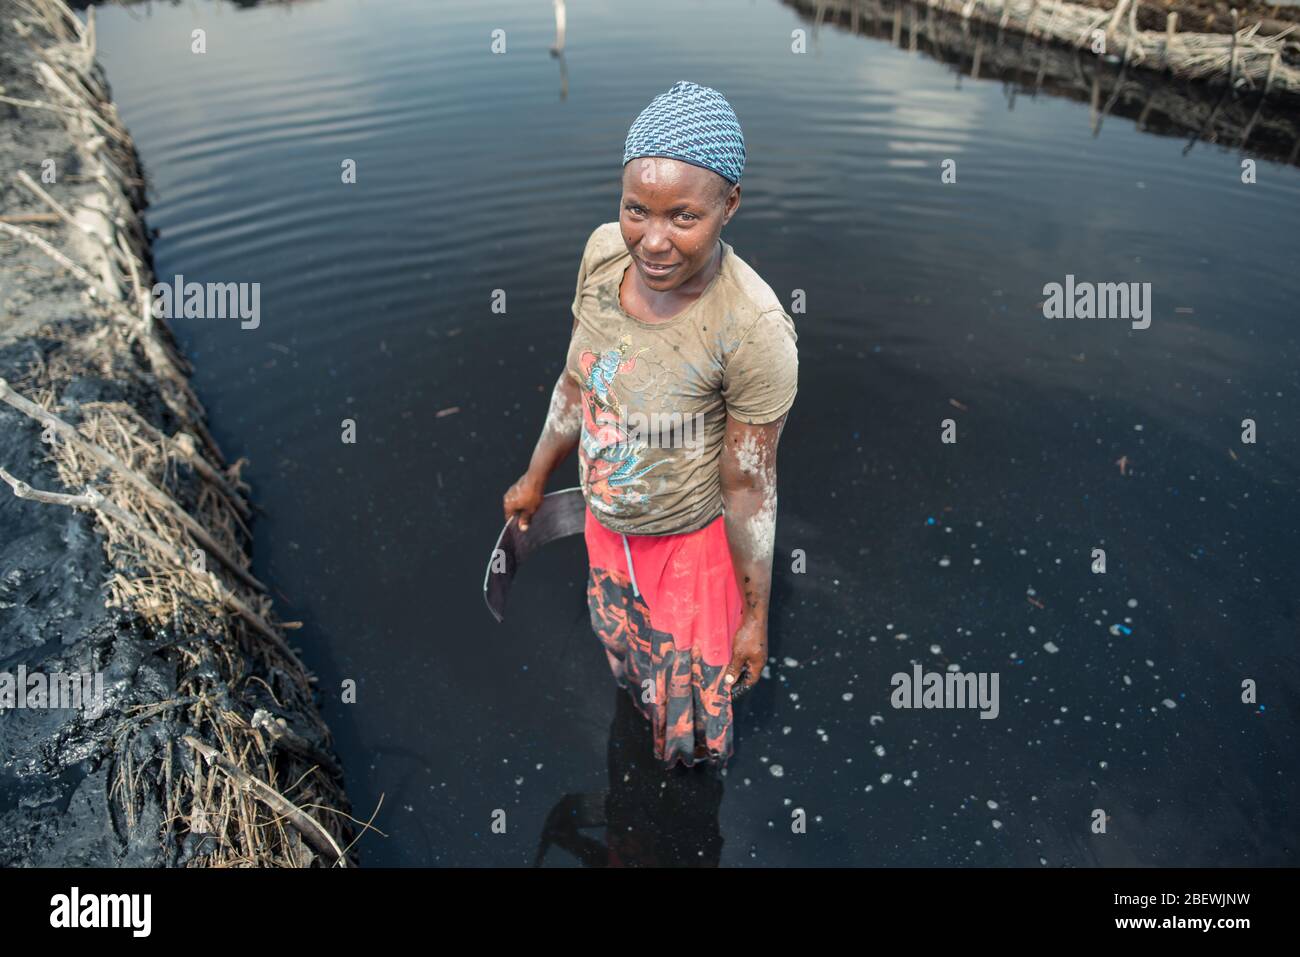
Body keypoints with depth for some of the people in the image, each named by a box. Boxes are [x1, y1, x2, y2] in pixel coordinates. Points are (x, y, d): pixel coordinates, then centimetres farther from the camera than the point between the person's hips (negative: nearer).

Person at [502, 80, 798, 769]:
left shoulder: (755, 330, -35)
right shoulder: (603, 251, -18)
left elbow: (749, 487, -23)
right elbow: (576, 384, -2)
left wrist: (756, 618, -12)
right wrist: (534, 479, 11)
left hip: (691, 538, -5)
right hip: (605, 521, 6)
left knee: (694, 679, 22)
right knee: (624, 639, 35)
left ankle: (697, 752, 59)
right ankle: (646, 708, 70)